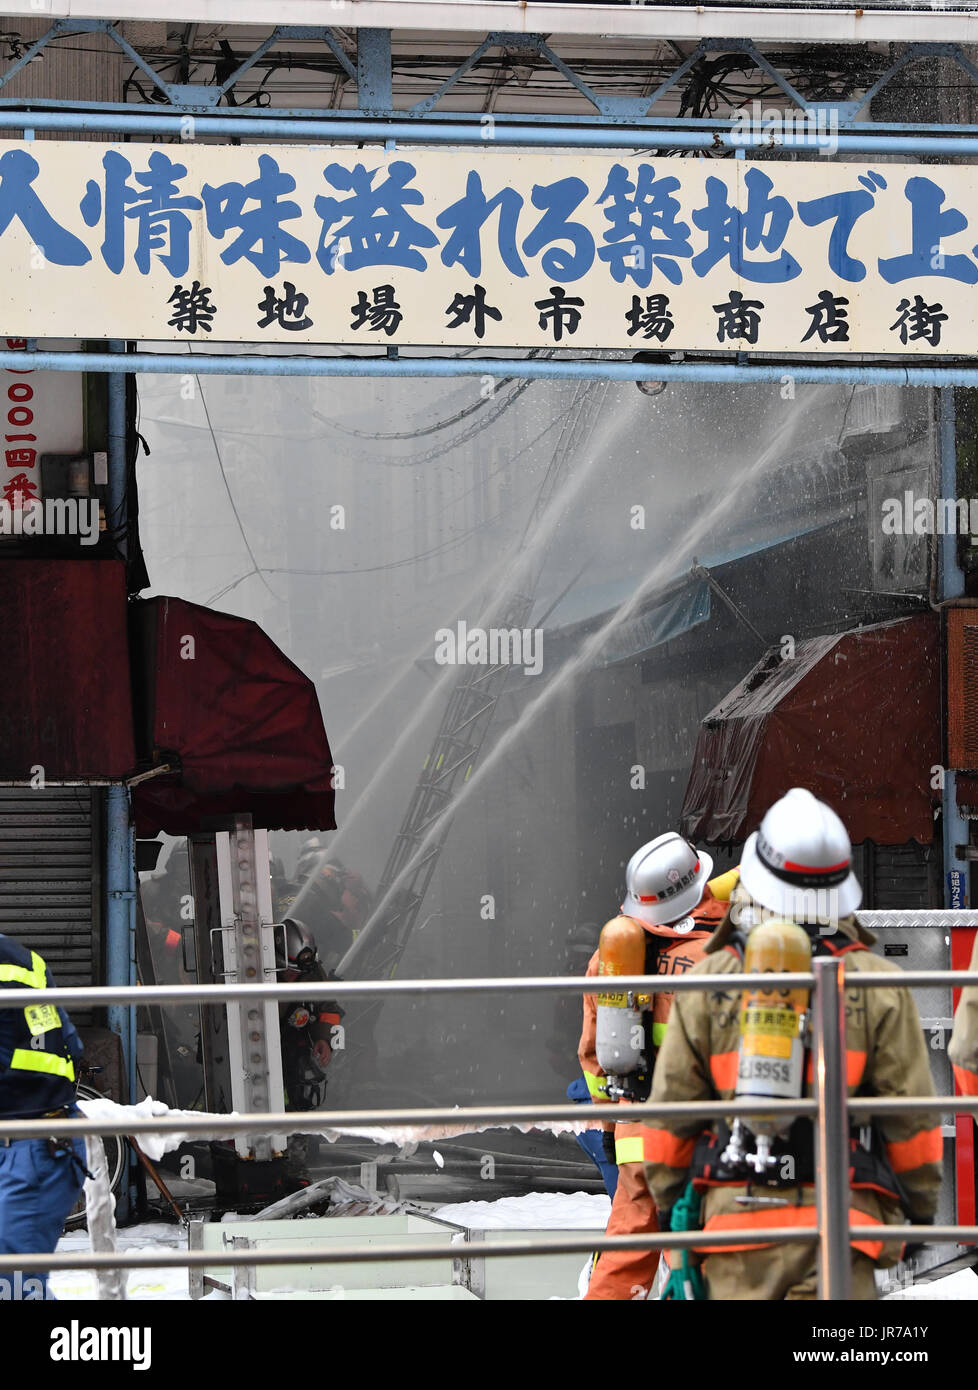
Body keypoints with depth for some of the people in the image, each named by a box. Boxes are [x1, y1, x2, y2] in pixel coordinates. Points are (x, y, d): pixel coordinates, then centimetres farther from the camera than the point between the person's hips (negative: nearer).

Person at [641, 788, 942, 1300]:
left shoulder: (706, 984, 1)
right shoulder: (881, 989, -1)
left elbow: (670, 1113, 5)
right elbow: (913, 1118, 1)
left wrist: (672, 1206, 18)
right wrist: (920, 1210, 14)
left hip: (735, 1217, 1)